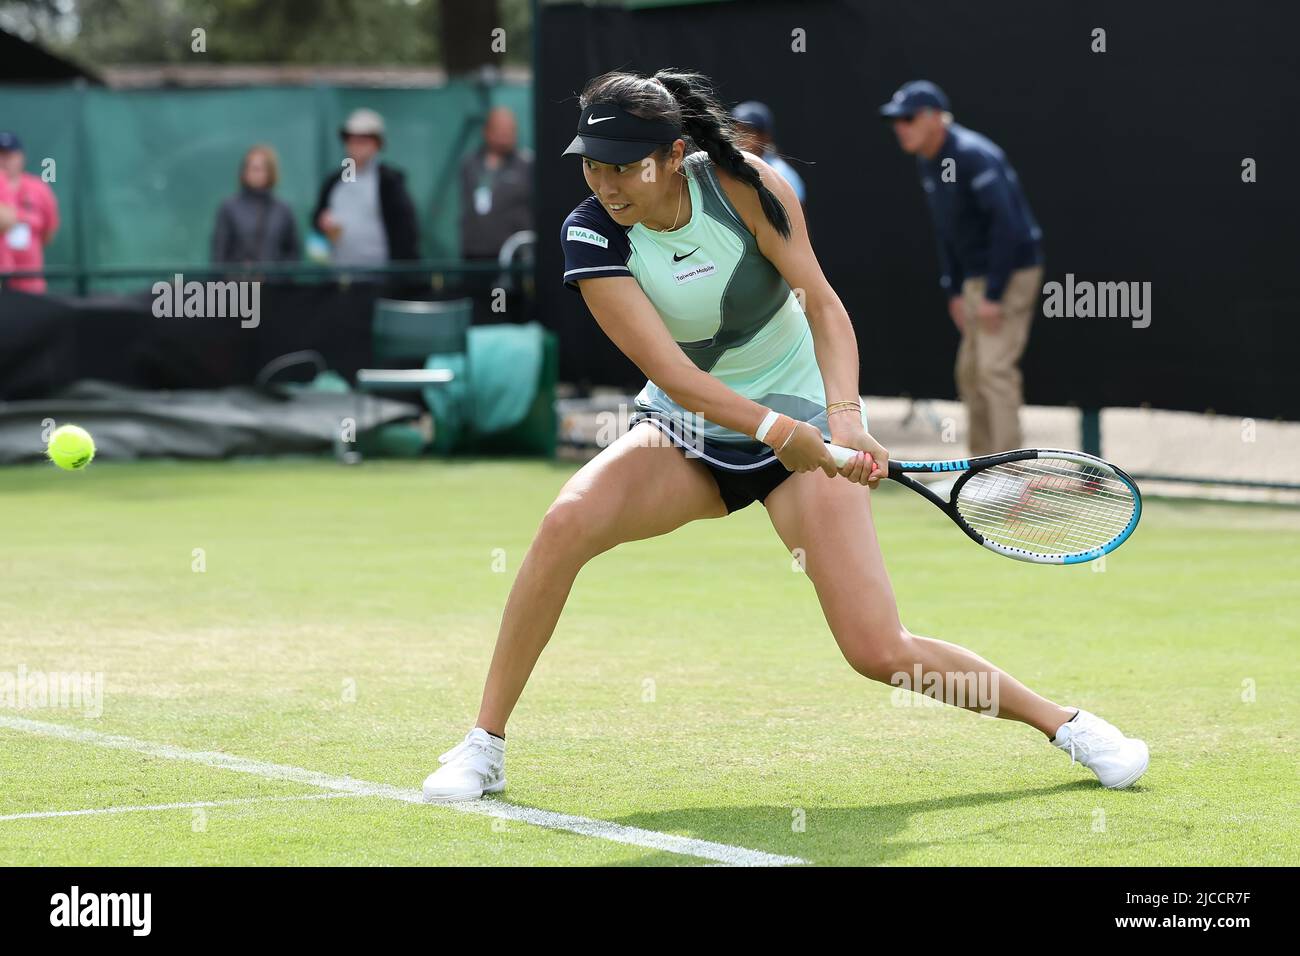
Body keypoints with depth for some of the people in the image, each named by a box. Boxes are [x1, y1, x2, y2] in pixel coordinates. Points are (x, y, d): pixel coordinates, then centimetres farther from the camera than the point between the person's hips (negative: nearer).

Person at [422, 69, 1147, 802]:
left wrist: (844, 416, -33)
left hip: (804, 420, -2)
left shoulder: (741, 182, -18)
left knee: (879, 652, -13)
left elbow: (824, 306, -17)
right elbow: (672, 373, -25)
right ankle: (485, 746, -16)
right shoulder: (591, 238, -17)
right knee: (568, 521, -28)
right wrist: (777, 429, -40)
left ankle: (1064, 723, 9)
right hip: (685, 435, 2)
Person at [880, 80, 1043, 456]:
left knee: (994, 368, -15)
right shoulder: (928, 162, 8)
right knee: (970, 372, 11)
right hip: (976, 278, 10)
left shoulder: (973, 155, -21)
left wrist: (993, 295, -25)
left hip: (1011, 273, -10)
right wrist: (954, 291, 14)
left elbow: (1006, 224, -26)